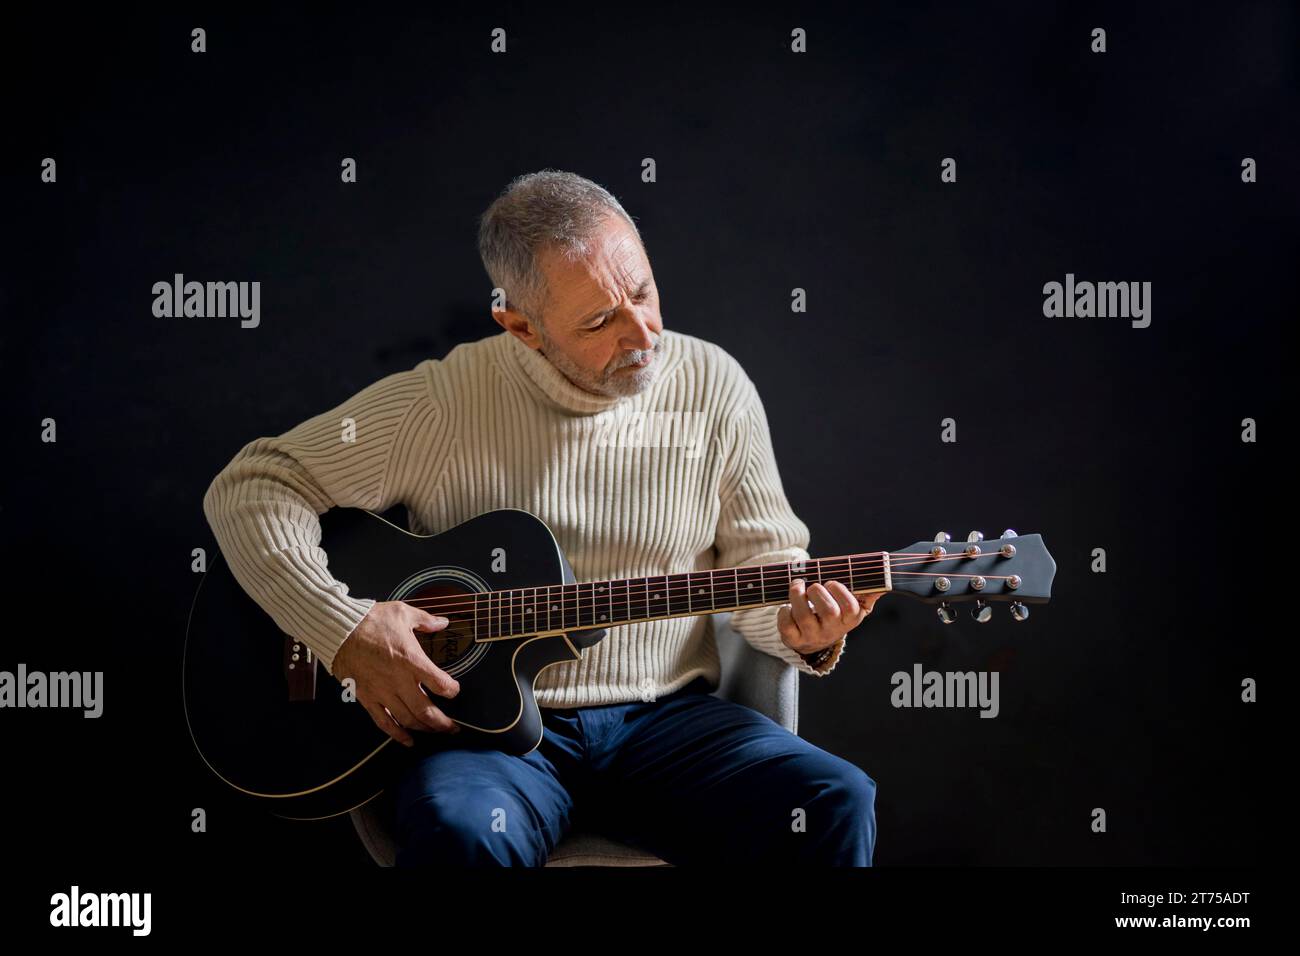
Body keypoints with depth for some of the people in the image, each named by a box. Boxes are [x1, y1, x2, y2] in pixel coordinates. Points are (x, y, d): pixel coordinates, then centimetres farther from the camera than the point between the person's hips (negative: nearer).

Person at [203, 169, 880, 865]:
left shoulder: (712, 388, 2)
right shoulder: (442, 403, -6)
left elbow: (765, 563, 10)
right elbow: (251, 488, -2)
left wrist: (802, 632, -14)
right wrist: (344, 630, -15)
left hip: (663, 714, 3)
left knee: (835, 805, -22)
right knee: (464, 831, -37)